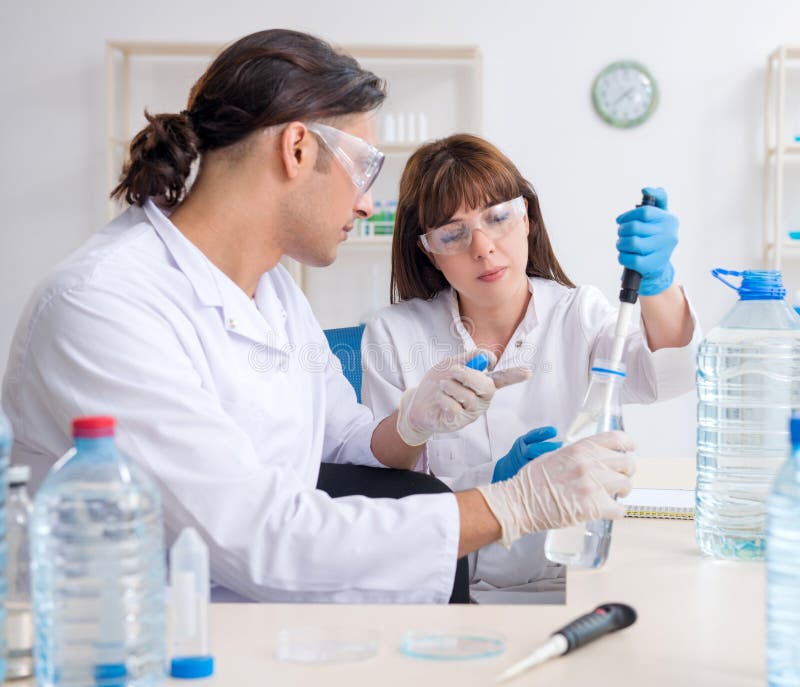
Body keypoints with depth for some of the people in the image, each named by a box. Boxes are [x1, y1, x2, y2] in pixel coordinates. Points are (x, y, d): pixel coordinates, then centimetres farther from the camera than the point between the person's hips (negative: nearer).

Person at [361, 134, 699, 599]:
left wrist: (658, 281, -34)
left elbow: (663, 376, -15)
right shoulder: (392, 338, 1)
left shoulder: (579, 316, 5)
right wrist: (495, 480, -19)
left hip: (565, 586, 1)